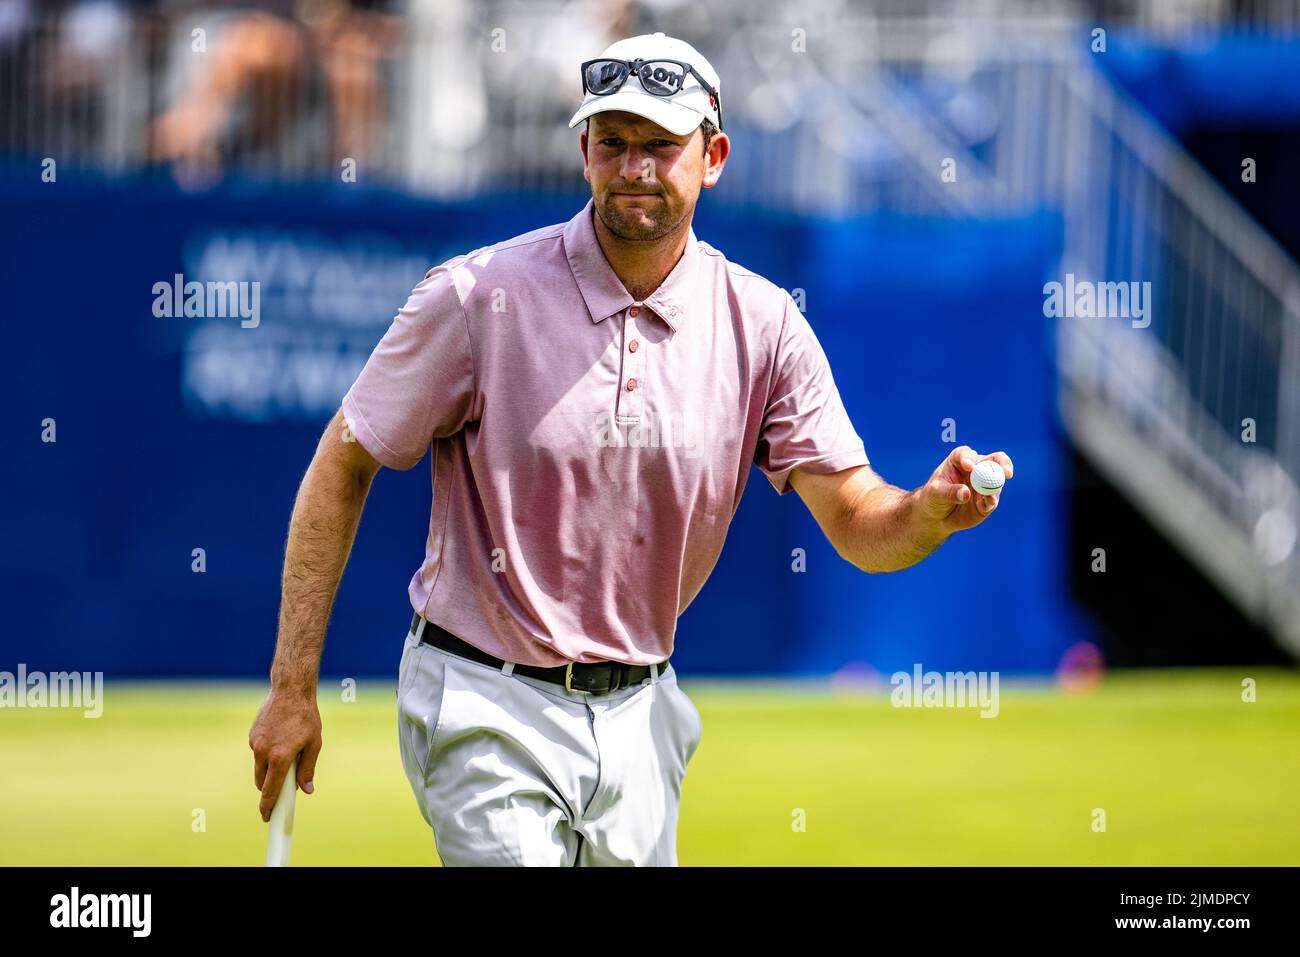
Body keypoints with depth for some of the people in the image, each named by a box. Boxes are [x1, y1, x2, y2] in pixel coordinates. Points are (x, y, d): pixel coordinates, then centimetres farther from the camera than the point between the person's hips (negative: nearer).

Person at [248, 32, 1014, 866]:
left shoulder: (763, 326, -2)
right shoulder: (480, 295, -12)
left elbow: (858, 524, -5)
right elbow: (344, 468, -6)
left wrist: (934, 511, -30)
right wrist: (292, 690, -9)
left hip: (638, 716, 4)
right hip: (487, 713, -4)